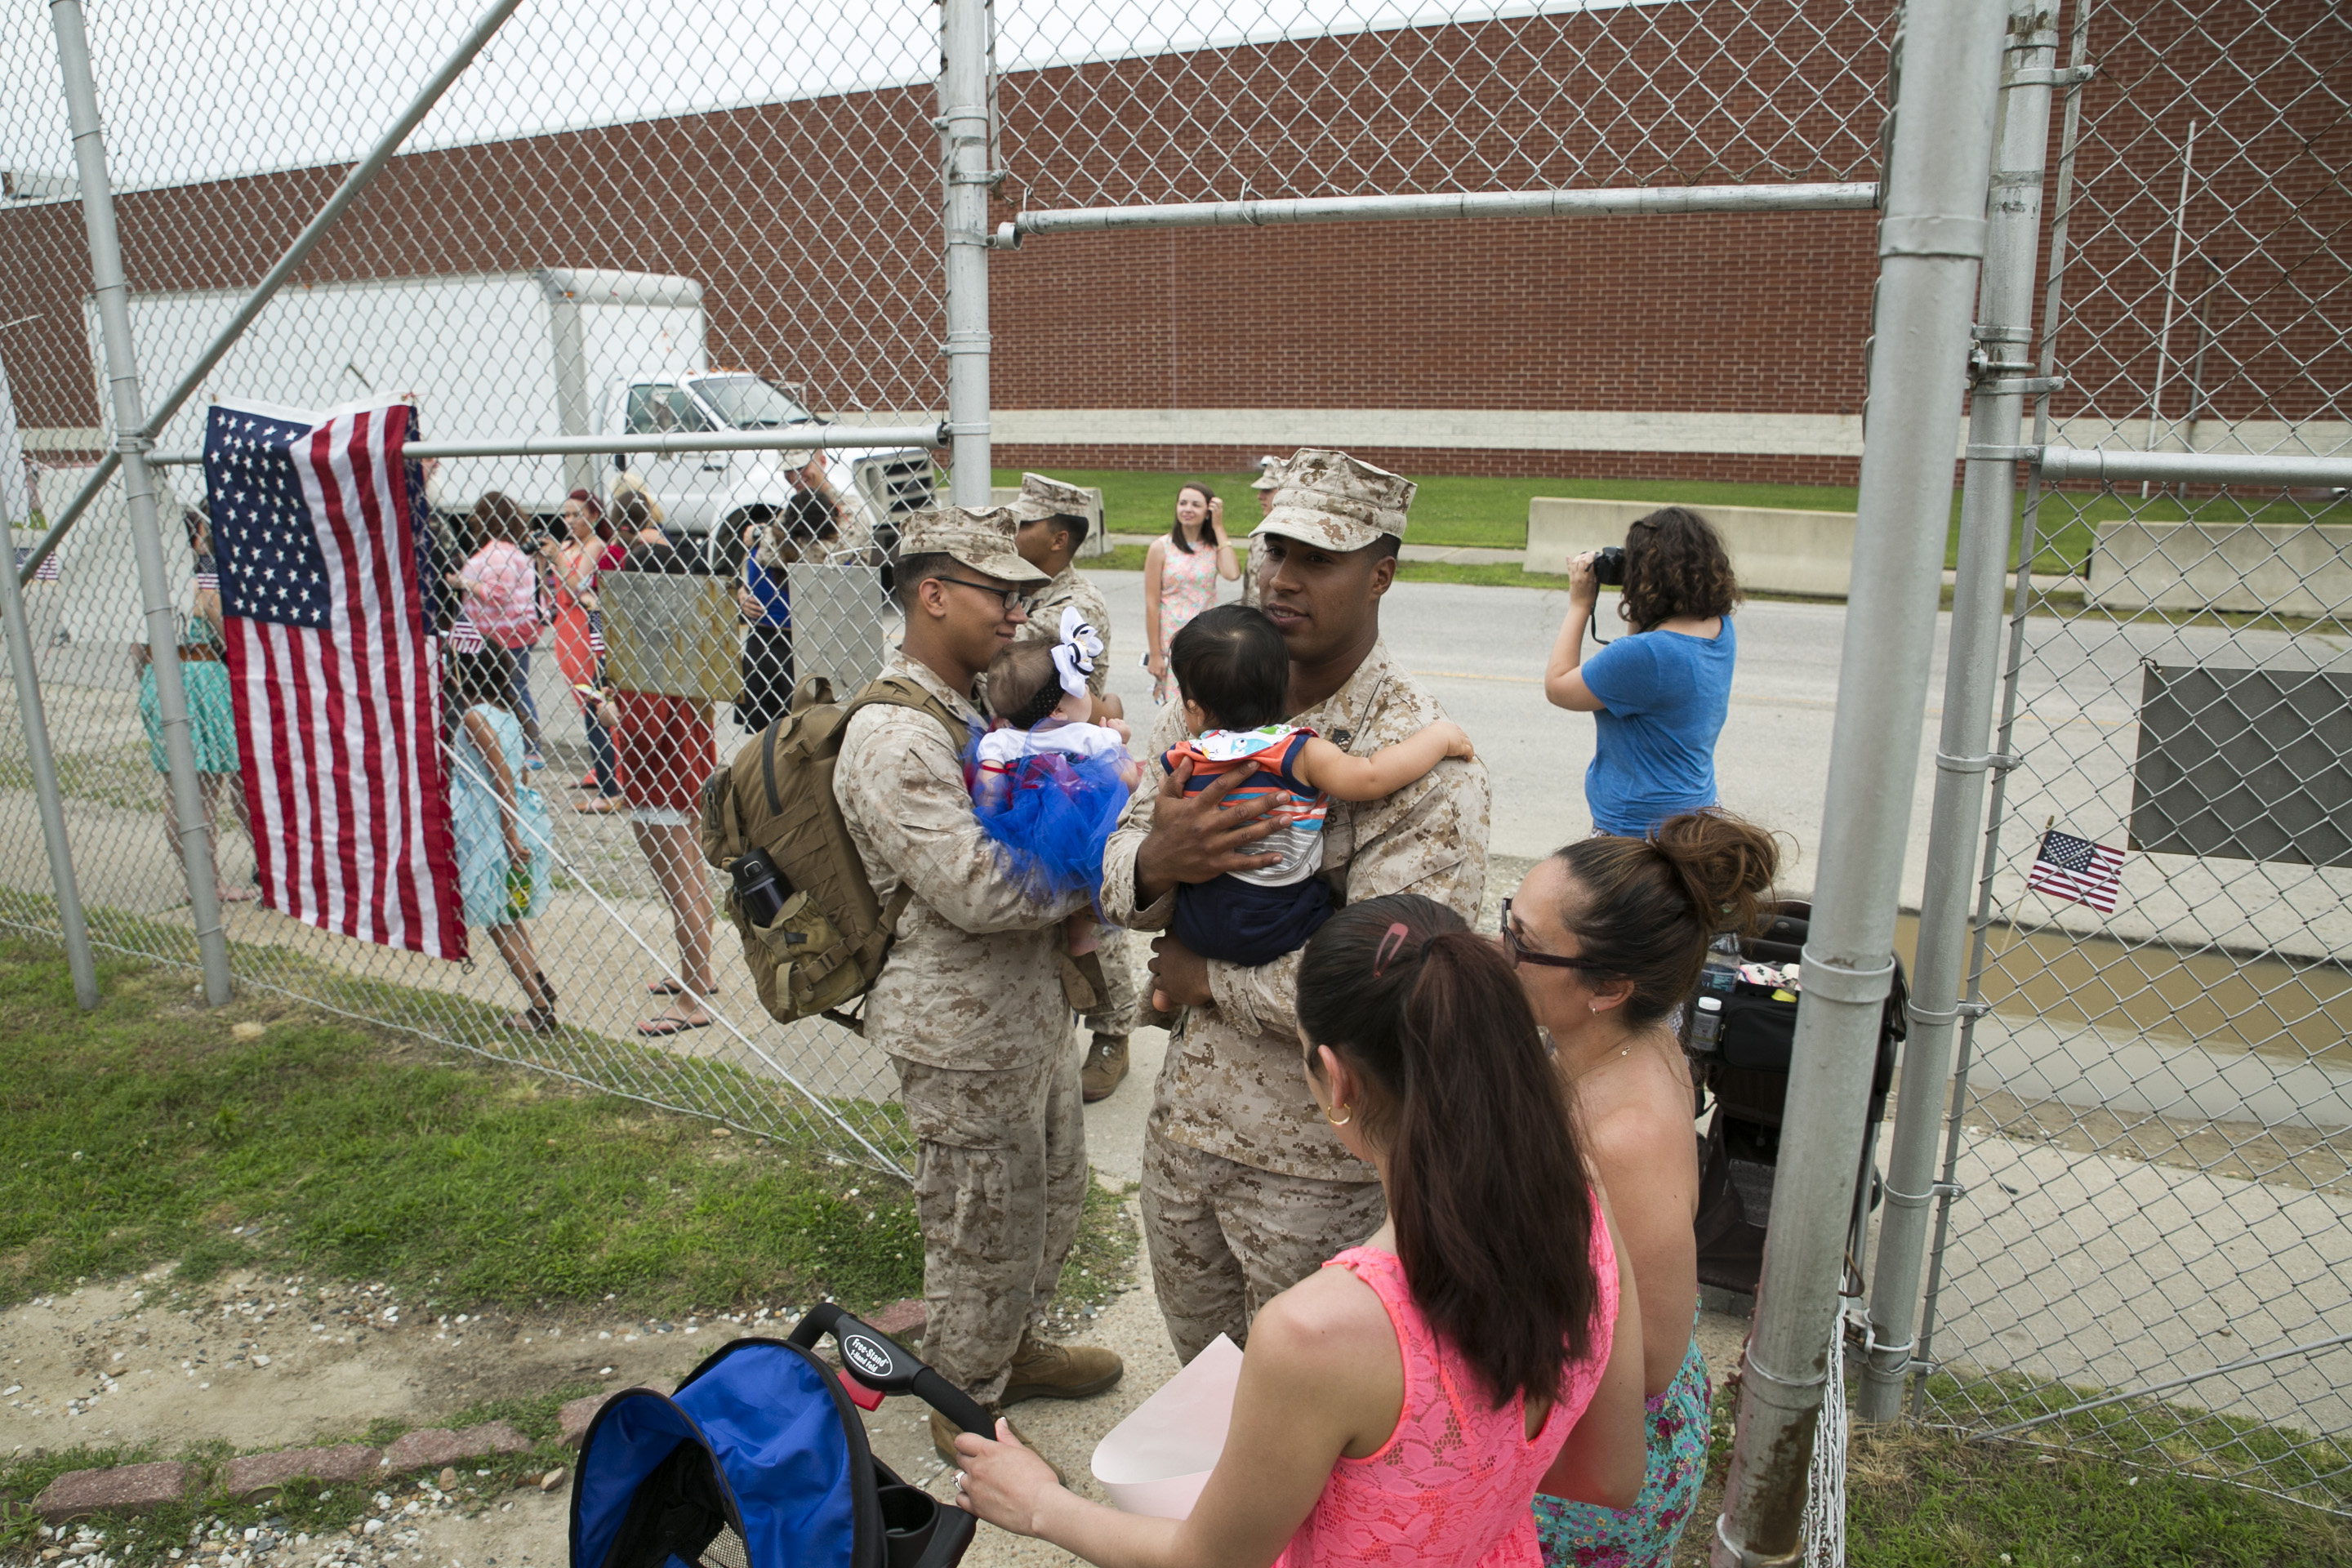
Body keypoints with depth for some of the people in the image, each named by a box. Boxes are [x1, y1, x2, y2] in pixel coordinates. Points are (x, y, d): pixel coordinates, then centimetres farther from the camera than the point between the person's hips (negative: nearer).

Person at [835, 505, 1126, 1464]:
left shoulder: (975, 706, 8)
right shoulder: (893, 741, -24)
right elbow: (978, 891, -30)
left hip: (1029, 1004, 10)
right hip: (963, 1033, -10)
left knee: (1054, 1191, 24)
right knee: (984, 1230, 8)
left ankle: (1014, 1349, 47)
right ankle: (966, 1410, 32)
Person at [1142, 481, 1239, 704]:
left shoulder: (1215, 548, 6)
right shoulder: (1161, 548, -1)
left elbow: (1232, 573, -17)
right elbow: (1151, 604, -3)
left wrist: (1219, 528, -7)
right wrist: (1154, 654, -7)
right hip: (1171, 643, -2)